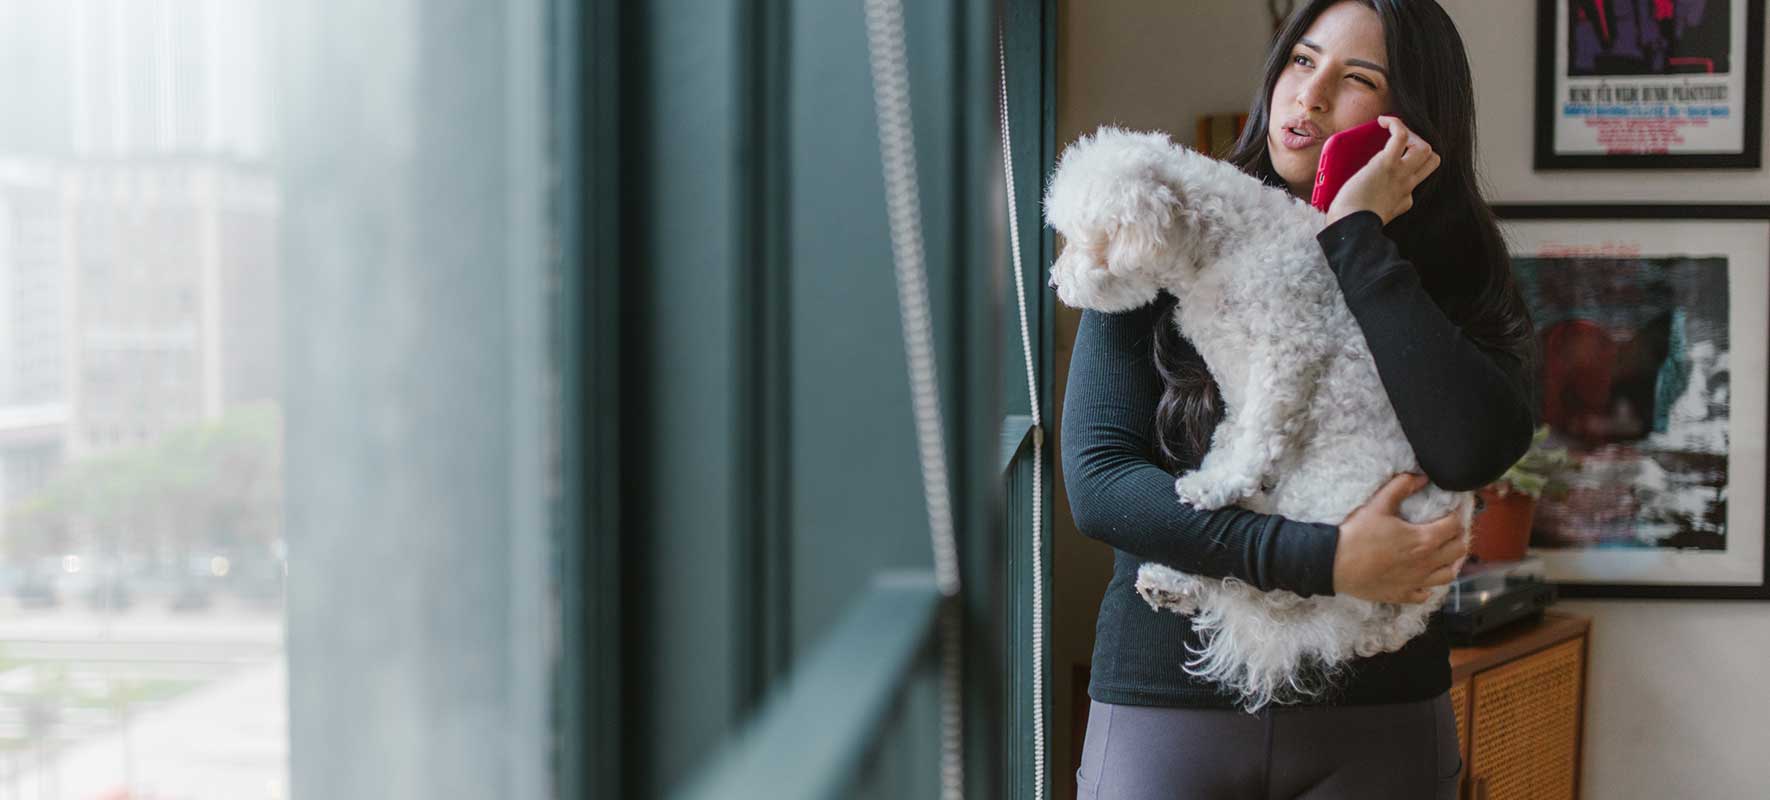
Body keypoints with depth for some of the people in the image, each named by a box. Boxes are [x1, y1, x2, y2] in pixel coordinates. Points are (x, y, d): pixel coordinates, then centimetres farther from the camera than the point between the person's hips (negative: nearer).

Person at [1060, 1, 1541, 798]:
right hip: (1165, 701, -1)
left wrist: (1355, 233, -13)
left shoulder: (1459, 284, 2)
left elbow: (1470, 449, -18)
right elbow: (1097, 479, -10)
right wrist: (1322, 559, -17)